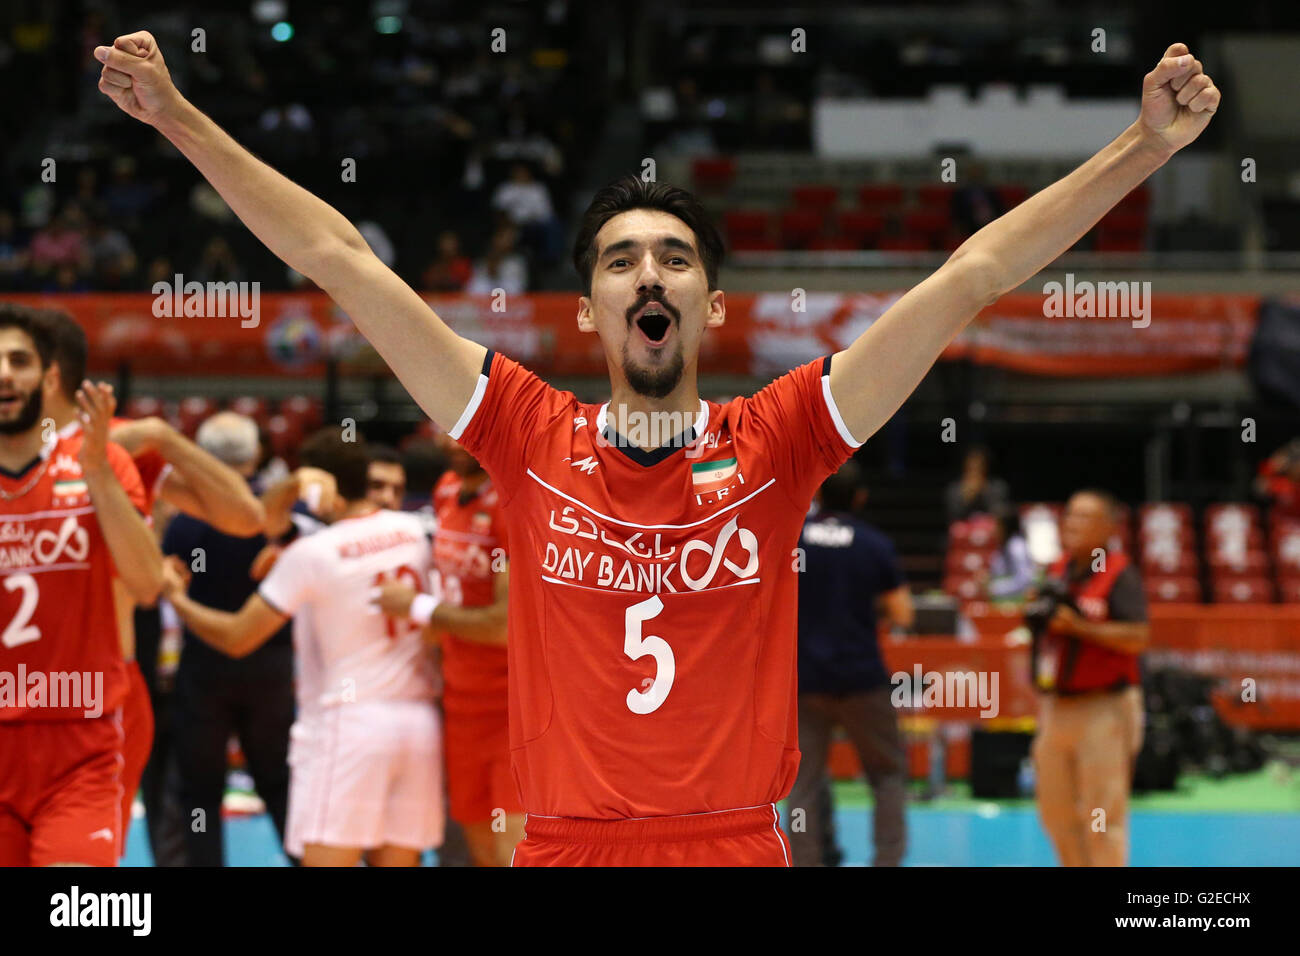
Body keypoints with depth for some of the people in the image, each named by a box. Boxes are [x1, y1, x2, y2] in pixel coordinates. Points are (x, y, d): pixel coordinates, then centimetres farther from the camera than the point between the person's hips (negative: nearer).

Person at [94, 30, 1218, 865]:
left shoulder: (772, 444, 1)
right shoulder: (533, 440, 2)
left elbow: (970, 278, -2)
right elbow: (343, 262, 3)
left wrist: (1147, 146, -3)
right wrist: (179, 118, 3)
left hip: (738, 842, 0)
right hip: (561, 843, 0)